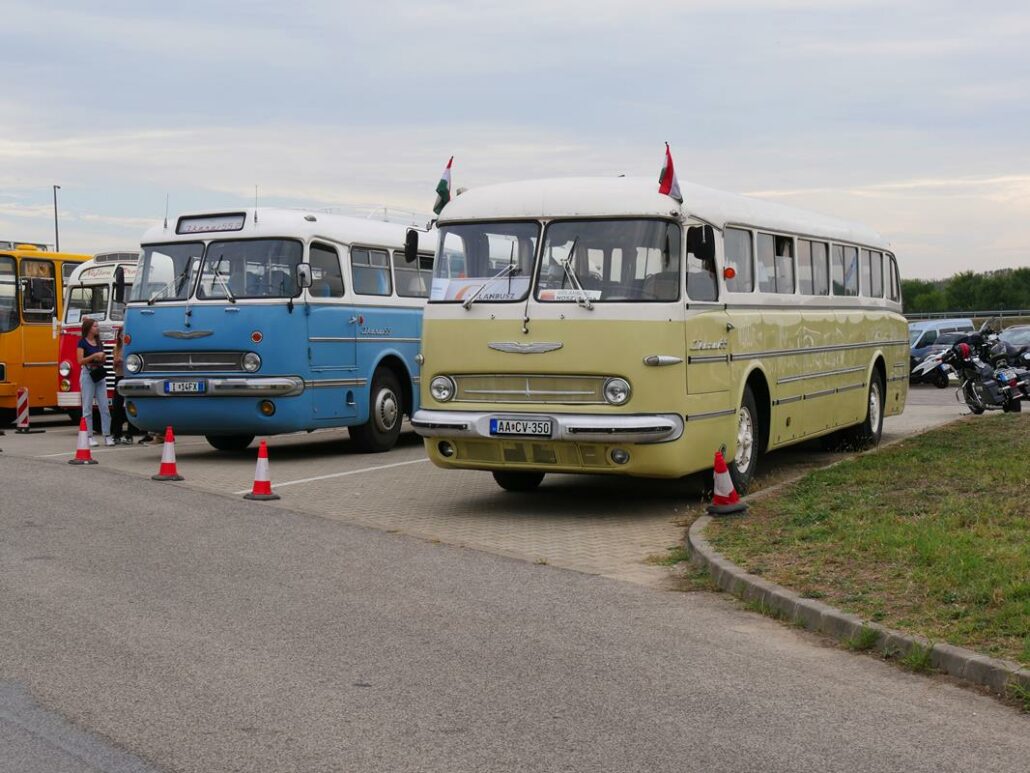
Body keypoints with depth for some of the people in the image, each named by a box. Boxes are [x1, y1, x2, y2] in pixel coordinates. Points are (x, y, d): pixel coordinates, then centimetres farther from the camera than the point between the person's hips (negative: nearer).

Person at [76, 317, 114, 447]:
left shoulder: (98, 342, 14)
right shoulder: (82, 342, -4)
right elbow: (80, 361, -12)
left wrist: (102, 357, 1)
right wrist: (94, 356, -18)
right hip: (87, 374, -6)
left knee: (104, 406, 0)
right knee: (88, 406, -1)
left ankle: (107, 436, 0)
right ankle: (90, 437, 2)